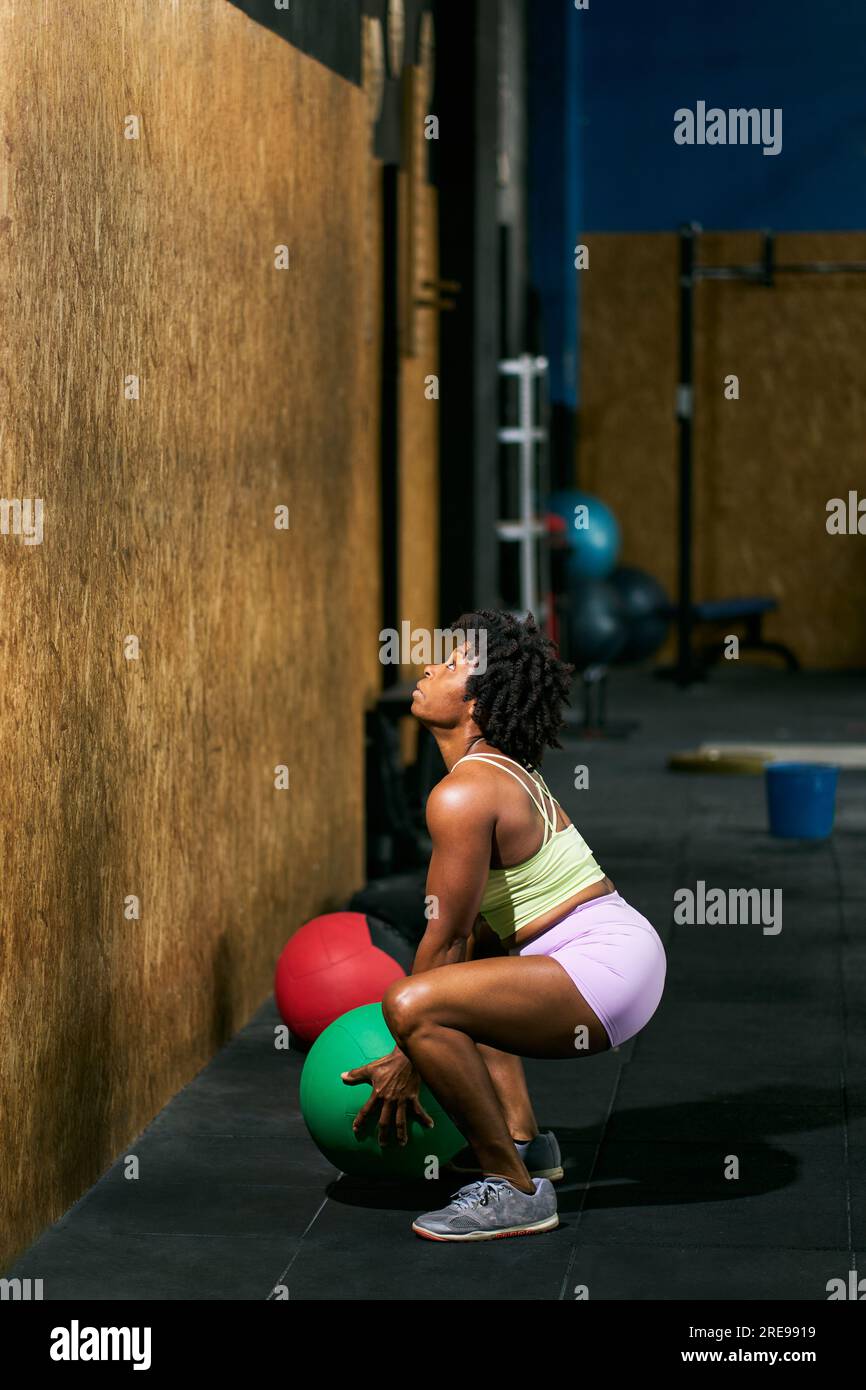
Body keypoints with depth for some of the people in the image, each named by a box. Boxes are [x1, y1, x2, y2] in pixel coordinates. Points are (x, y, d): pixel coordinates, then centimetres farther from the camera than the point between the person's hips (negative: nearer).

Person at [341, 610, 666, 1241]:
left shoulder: (463, 794, -15)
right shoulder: (506, 770, 16)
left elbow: (446, 938, -12)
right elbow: (477, 934, 21)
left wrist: (406, 1064, -3)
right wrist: (420, 1045, 24)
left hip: (606, 969, -11)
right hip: (622, 952, 11)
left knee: (411, 1003, -27)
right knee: (468, 975, 36)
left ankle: (516, 1190, -16)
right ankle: (525, 1137, 26)